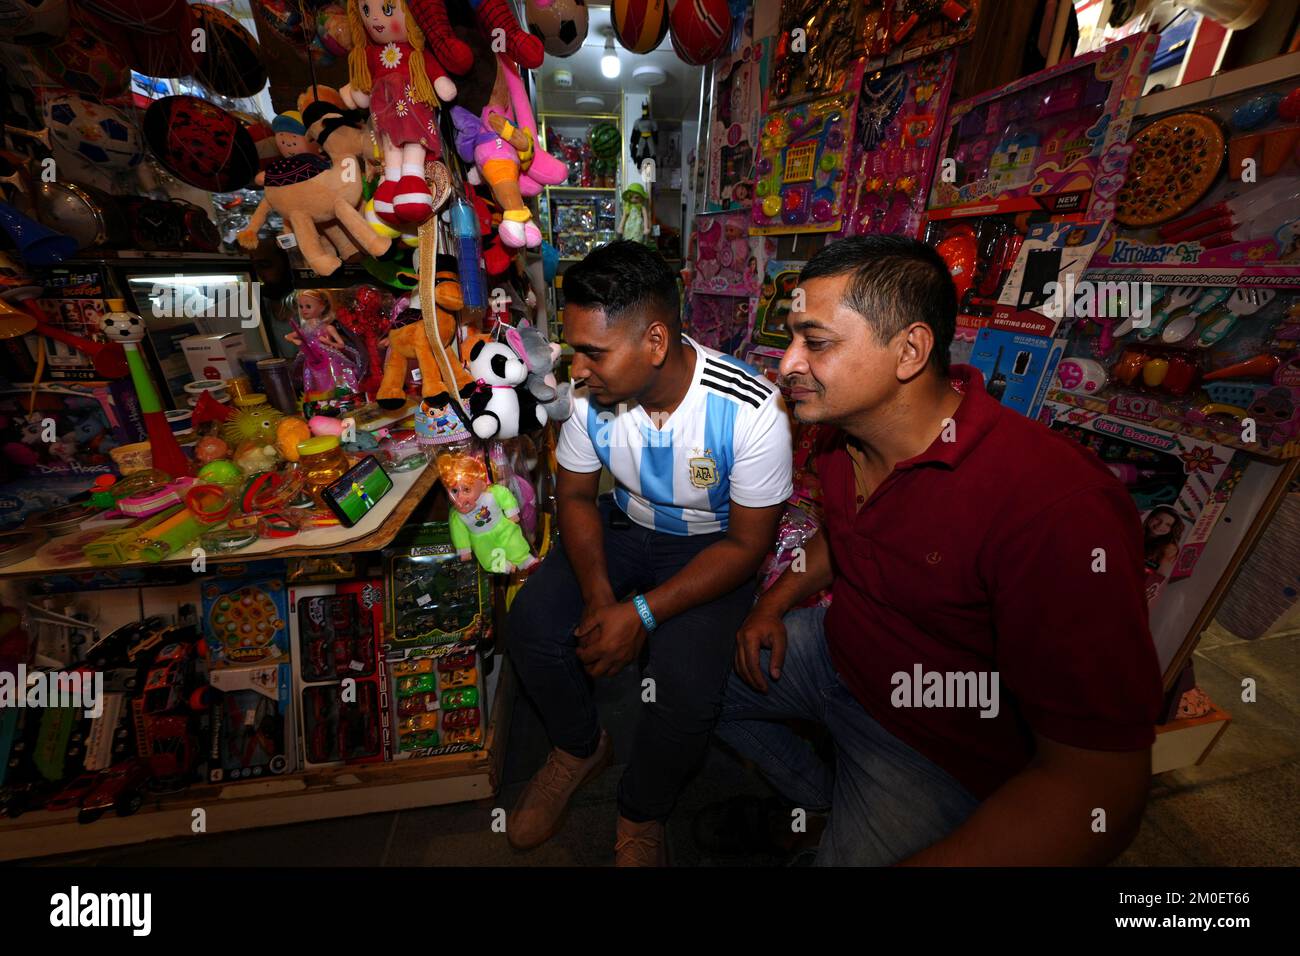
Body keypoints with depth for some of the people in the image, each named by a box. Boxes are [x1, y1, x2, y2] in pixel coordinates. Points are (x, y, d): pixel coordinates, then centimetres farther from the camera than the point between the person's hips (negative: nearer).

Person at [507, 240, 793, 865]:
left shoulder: (750, 410, -28)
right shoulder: (592, 392, -16)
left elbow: (747, 544, -19)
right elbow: (576, 493, -2)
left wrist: (643, 613, -26)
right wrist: (598, 593, -18)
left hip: (711, 546, -3)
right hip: (624, 527, 4)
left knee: (684, 689, -25)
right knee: (532, 624, -16)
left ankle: (641, 818, 13)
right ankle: (581, 747, 18)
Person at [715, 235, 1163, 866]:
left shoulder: (1060, 509, -32)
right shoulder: (848, 438, -7)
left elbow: (1098, 790, -27)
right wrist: (773, 604, -1)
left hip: (939, 756, -6)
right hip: (836, 653, 7)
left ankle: (844, 824, 16)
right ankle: (820, 798, 28)